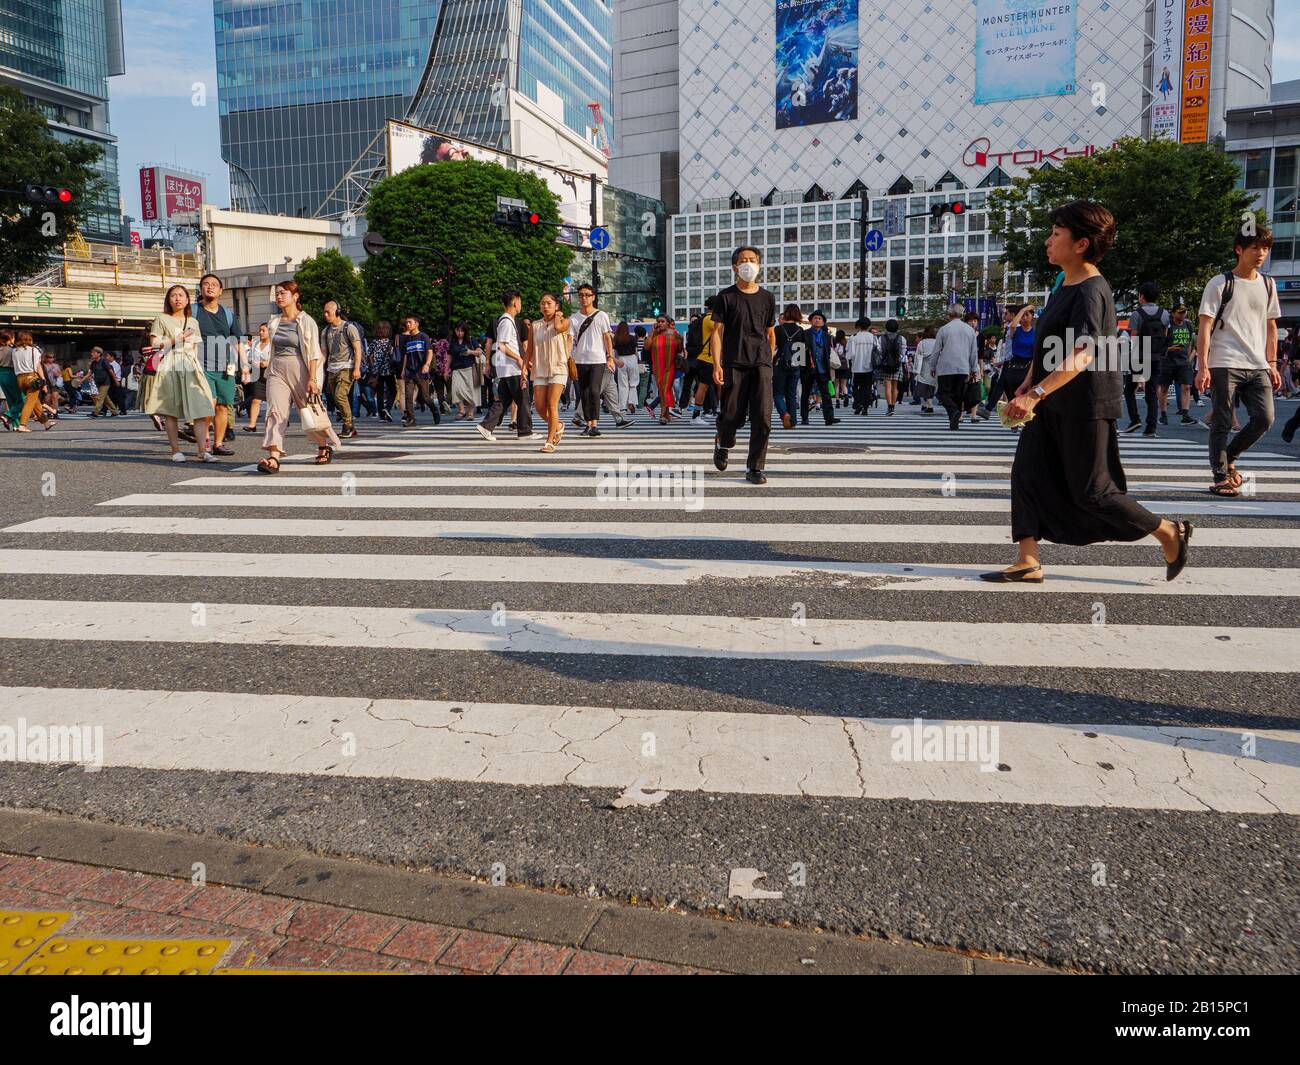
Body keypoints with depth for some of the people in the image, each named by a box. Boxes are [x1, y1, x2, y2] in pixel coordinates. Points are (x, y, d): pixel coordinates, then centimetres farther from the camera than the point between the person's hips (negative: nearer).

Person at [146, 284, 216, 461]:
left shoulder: (193, 322, 20)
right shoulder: (161, 319, 8)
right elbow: (154, 343, -2)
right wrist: (176, 339, -5)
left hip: (191, 368, 3)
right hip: (169, 368, -3)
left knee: (200, 409, -10)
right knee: (171, 411, -2)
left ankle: (203, 451, -14)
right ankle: (176, 451, 2)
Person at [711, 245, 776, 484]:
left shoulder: (767, 298, 12)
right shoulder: (725, 297, 5)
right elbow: (717, 331, 0)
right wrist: (717, 365, -10)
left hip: (761, 363, 2)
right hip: (734, 363, -2)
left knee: (762, 417, -8)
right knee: (732, 415, 0)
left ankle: (754, 468, -1)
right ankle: (723, 442, 35)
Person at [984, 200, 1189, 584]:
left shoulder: (1091, 291, -20)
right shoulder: (1065, 284, 11)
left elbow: (1082, 355, -32)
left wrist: (1036, 393, -38)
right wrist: (1028, 382, 20)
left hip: (1085, 405, -9)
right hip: (1054, 404, 9)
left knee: (1090, 491, 0)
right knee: (1027, 470, 1)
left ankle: (1170, 531, 20)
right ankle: (1027, 562, 4)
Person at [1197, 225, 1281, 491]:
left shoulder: (1268, 285, 15)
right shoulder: (1220, 283, -1)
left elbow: (1271, 327, 21)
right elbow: (1205, 326, -6)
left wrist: (1272, 364, 15)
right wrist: (1203, 367, -13)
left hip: (1258, 367, 5)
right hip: (1225, 366, -5)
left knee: (1264, 418, -5)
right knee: (1222, 423, -2)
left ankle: (1228, 457, 17)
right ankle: (1221, 476, 7)